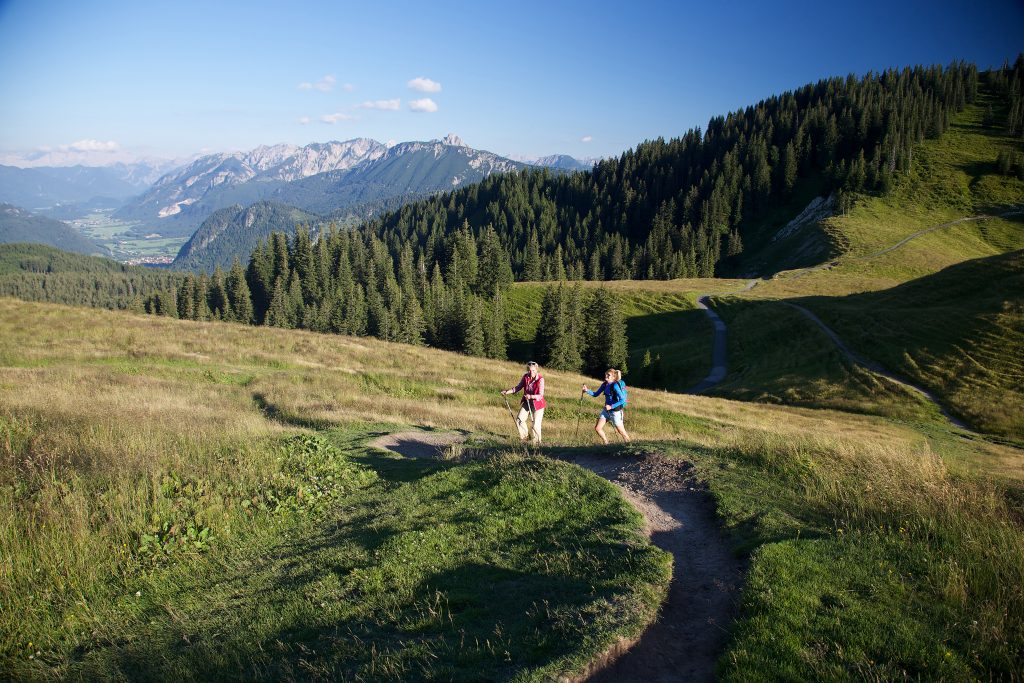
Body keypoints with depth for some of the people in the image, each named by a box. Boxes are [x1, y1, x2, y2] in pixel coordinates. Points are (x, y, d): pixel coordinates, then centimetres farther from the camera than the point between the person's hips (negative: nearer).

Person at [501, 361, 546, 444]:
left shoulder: (540, 380, -22)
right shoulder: (525, 377, -6)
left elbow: (540, 395, -25)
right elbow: (518, 387, 5)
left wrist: (531, 396, -41)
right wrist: (507, 391, -6)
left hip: (537, 405, -5)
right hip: (526, 403, 5)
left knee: (536, 425, -6)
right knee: (519, 420, 3)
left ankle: (537, 441, 16)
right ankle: (525, 436, 27)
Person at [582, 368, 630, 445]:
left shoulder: (615, 385, -20)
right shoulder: (605, 384, 3)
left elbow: (622, 400, -23)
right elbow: (596, 394, 10)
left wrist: (611, 406, -26)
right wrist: (587, 390, -5)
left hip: (615, 411, -8)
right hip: (606, 410, 8)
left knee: (622, 432, 2)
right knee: (597, 428, 4)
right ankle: (606, 444, 22)